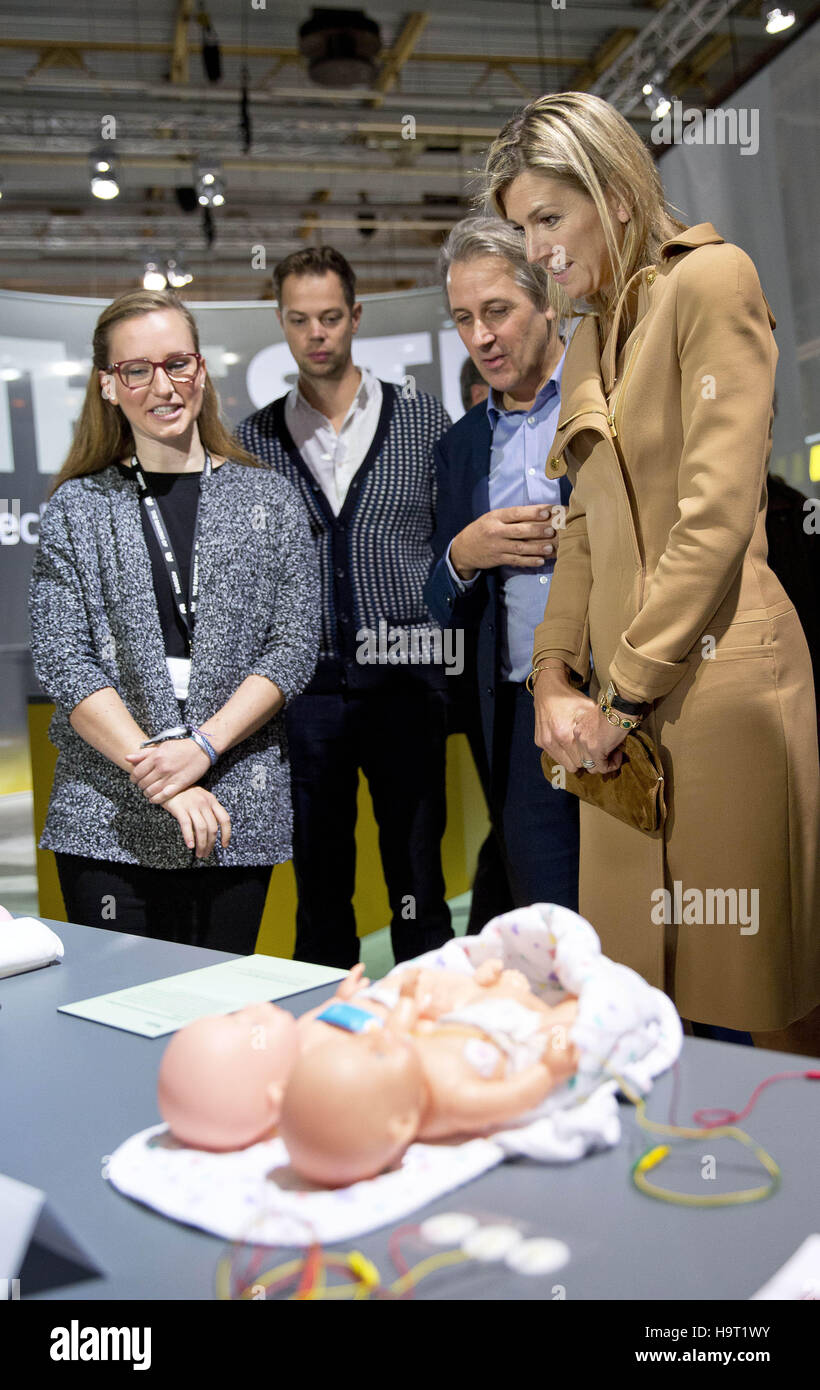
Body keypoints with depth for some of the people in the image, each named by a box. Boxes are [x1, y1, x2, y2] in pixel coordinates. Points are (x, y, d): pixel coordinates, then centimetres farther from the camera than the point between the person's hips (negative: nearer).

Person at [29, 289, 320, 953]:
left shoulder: (271, 501, 7)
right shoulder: (76, 508, 5)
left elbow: (294, 648, 1)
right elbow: (64, 663, -2)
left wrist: (202, 747, -12)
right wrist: (161, 779, -12)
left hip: (238, 813, 1)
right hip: (107, 821, 0)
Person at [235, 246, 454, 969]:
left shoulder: (422, 417, 5)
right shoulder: (255, 439, 8)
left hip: (402, 678, -1)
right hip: (305, 685, 2)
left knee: (418, 878, 5)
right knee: (319, 879, 10)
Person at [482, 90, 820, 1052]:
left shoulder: (711, 279, -5)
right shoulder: (591, 336, 19)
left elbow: (717, 513, -14)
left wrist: (626, 693, -12)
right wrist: (555, 680, 4)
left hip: (715, 678, -7)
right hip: (623, 704, 7)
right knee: (638, 1012, 11)